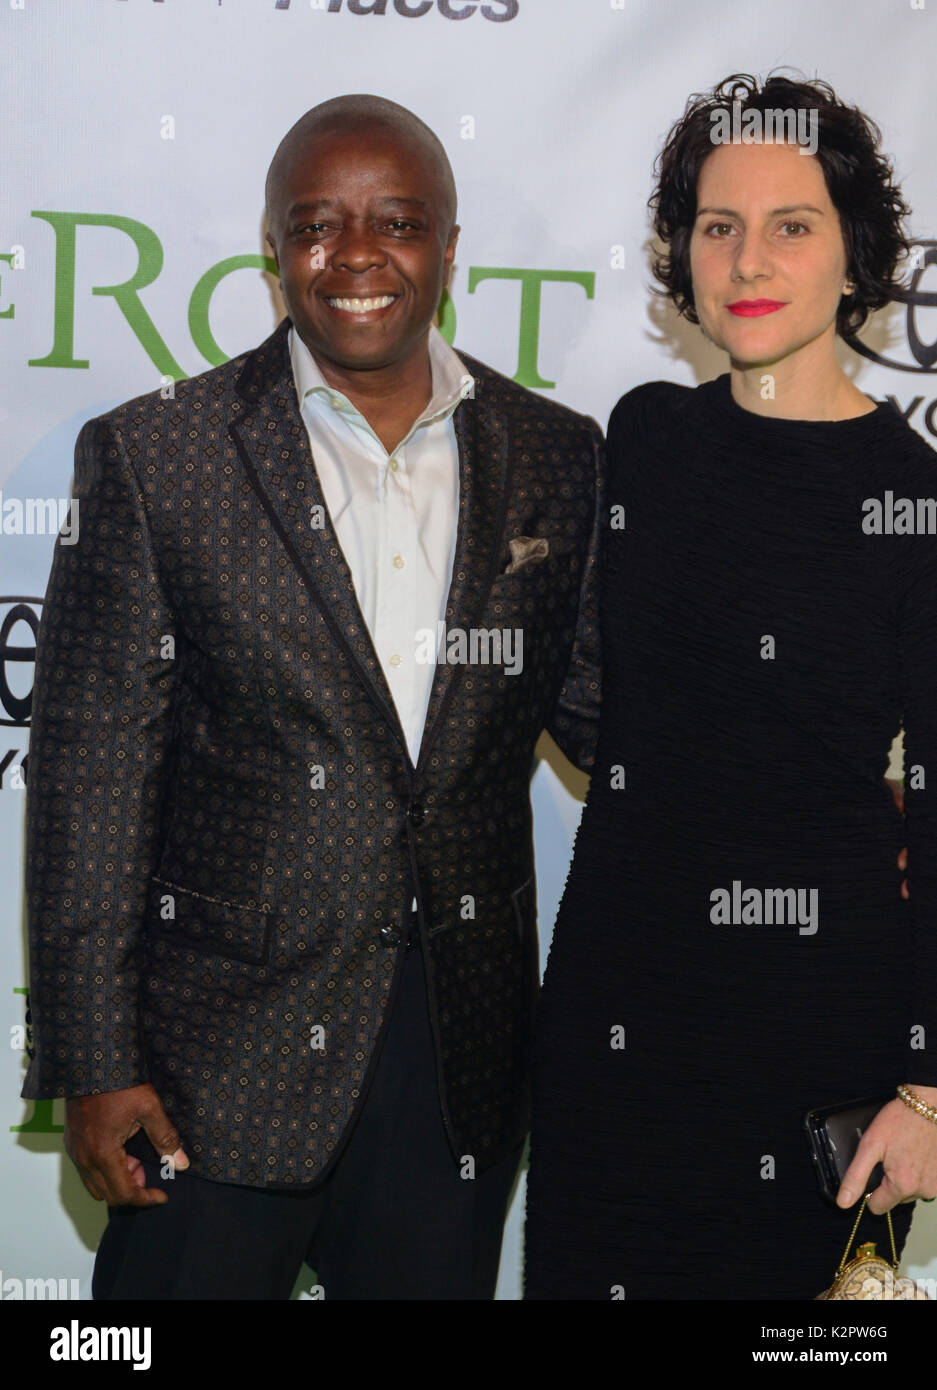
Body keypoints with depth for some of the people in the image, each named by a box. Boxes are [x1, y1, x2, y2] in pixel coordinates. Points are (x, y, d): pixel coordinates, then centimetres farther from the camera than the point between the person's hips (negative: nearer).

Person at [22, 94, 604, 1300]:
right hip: (224, 1047, -3)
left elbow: (597, 706, 12)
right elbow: (91, 766, -6)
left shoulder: (557, 460, 4)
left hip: (461, 1058, 3)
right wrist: (95, 1062, -9)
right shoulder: (153, 455, -5)